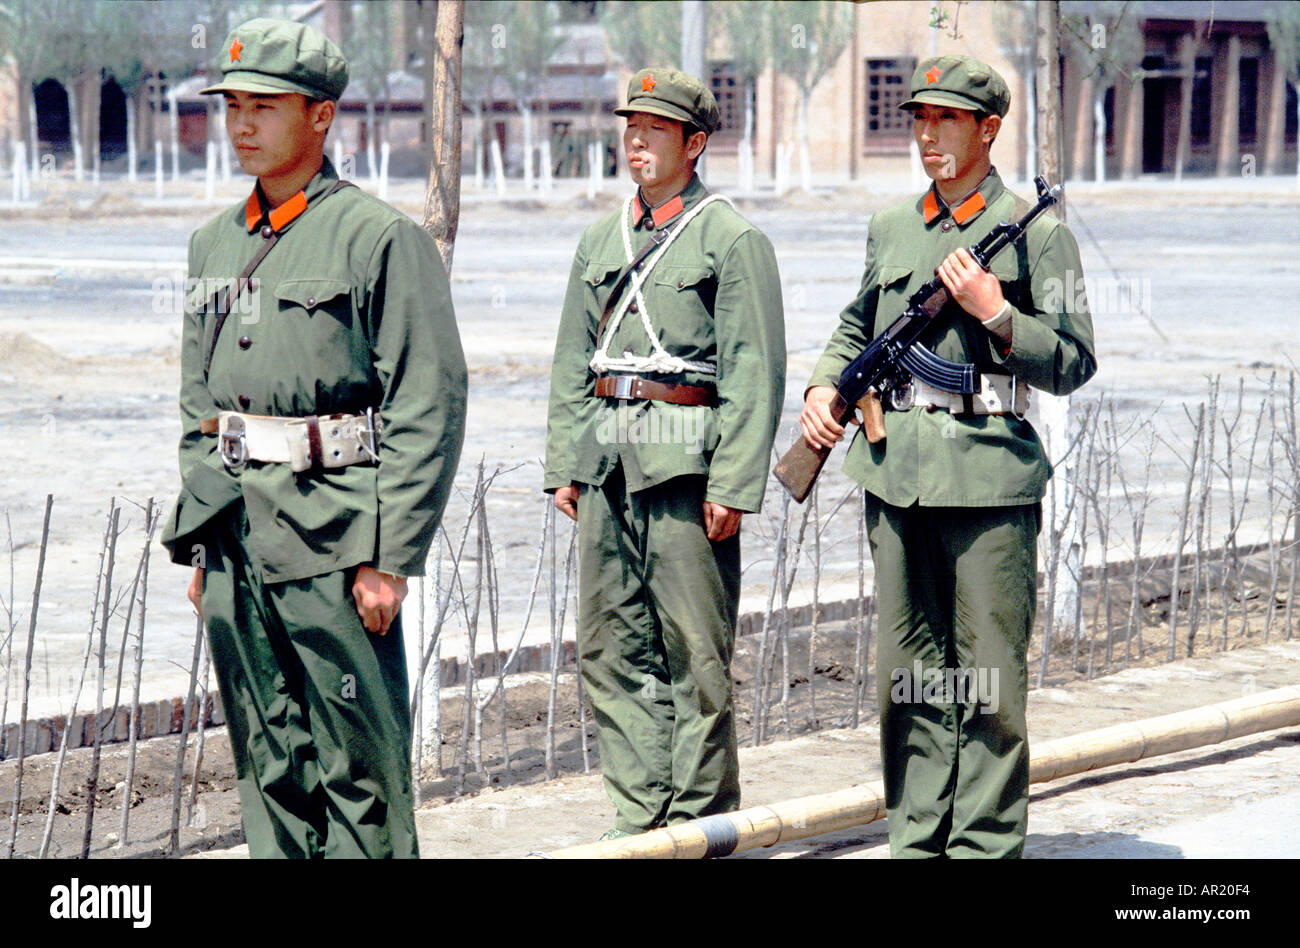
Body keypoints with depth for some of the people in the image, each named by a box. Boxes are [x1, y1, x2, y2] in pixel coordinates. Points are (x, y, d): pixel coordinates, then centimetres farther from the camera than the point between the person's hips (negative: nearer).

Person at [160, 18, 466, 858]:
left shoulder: (381, 238, -7)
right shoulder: (215, 245, 15)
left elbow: (430, 408, -11)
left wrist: (391, 558, -15)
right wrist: (198, 541, 17)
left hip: (333, 535, -7)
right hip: (236, 535, 7)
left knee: (358, 758, -3)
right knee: (266, 758, 11)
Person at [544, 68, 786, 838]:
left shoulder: (733, 240, -3)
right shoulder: (602, 240, 16)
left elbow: (756, 372, -8)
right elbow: (572, 362, 19)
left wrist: (733, 483, -14)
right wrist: (563, 465, 11)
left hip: (685, 457, -6)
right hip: (608, 459, 6)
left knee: (695, 646, -3)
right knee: (611, 645, 7)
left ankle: (700, 816, 6)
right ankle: (641, 810, 15)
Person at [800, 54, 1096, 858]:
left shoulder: (1035, 231, -1)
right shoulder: (891, 227, 13)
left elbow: (1074, 364, -2)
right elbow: (857, 328, 27)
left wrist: (995, 313, -14)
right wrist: (825, 386, 9)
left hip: (990, 471, -5)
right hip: (897, 470, 5)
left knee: (989, 677, -2)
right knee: (907, 671, 9)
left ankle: (986, 843, 4)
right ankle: (916, 836, 17)